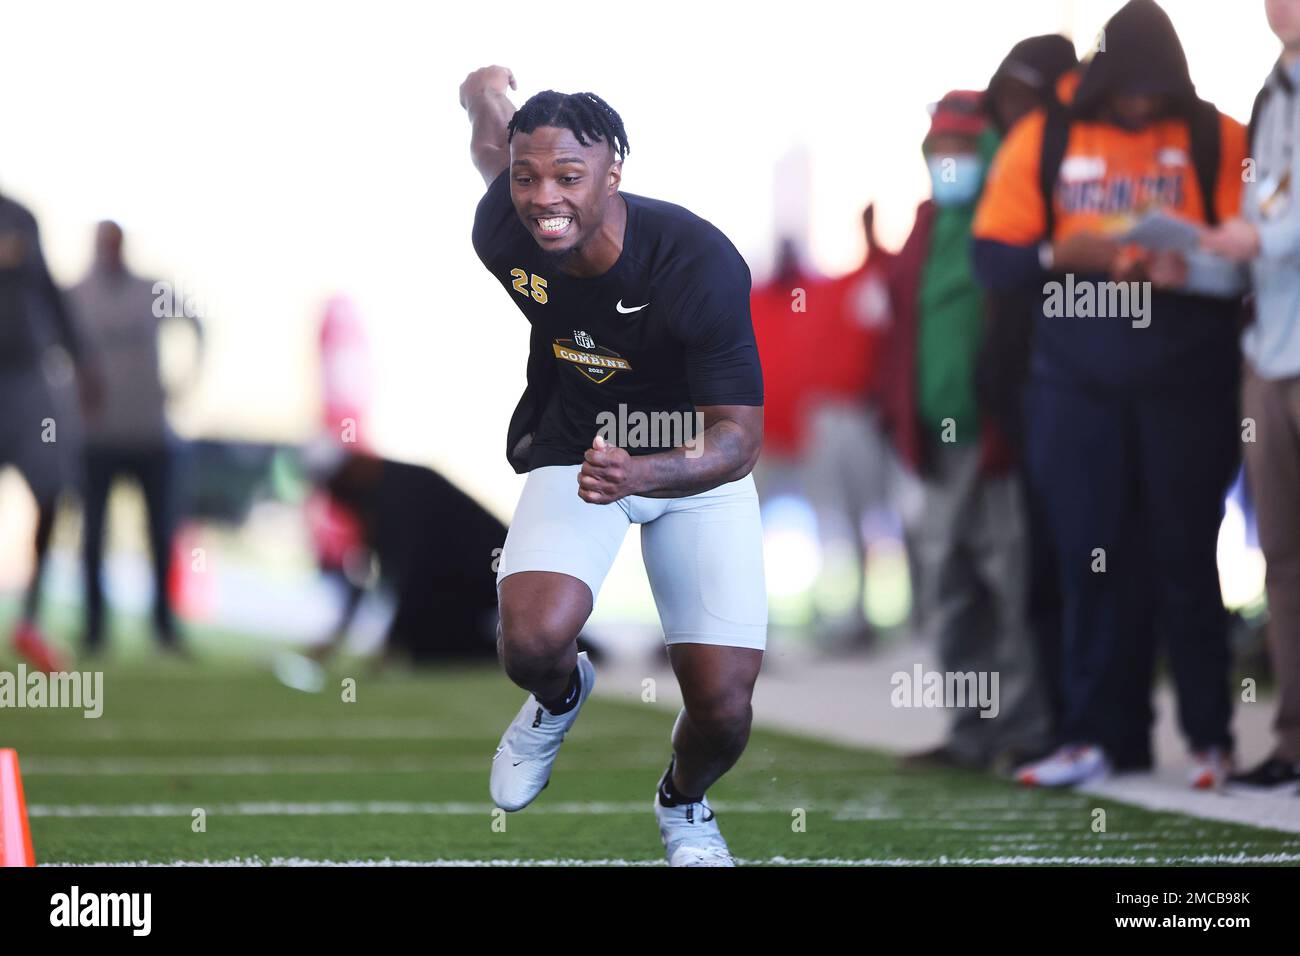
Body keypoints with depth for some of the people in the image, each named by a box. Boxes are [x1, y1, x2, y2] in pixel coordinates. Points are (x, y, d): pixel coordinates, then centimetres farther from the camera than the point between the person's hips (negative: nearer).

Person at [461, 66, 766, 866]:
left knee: (723, 711, -11)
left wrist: (641, 474, -51)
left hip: (696, 464, -2)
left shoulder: (700, 266, -33)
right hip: (575, 450, 2)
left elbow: (739, 437, -31)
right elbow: (493, 145, 4)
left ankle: (684, 803, 29)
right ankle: (560, 696, 15)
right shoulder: (505, 237, -21)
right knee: (531, 644, -26)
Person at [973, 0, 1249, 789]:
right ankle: (1101, 735, 7)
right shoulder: (1042, 142, 6)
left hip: (1187, 388, -2)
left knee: (1185, 559, -1)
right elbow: (994, 258, 3)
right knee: (1095, 560, 2)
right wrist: (1066, 256, -15)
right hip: (1077, 389, 2)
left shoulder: (1217, 140, 2)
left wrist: (1184, 260, -22)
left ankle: (1211, 738, 5)